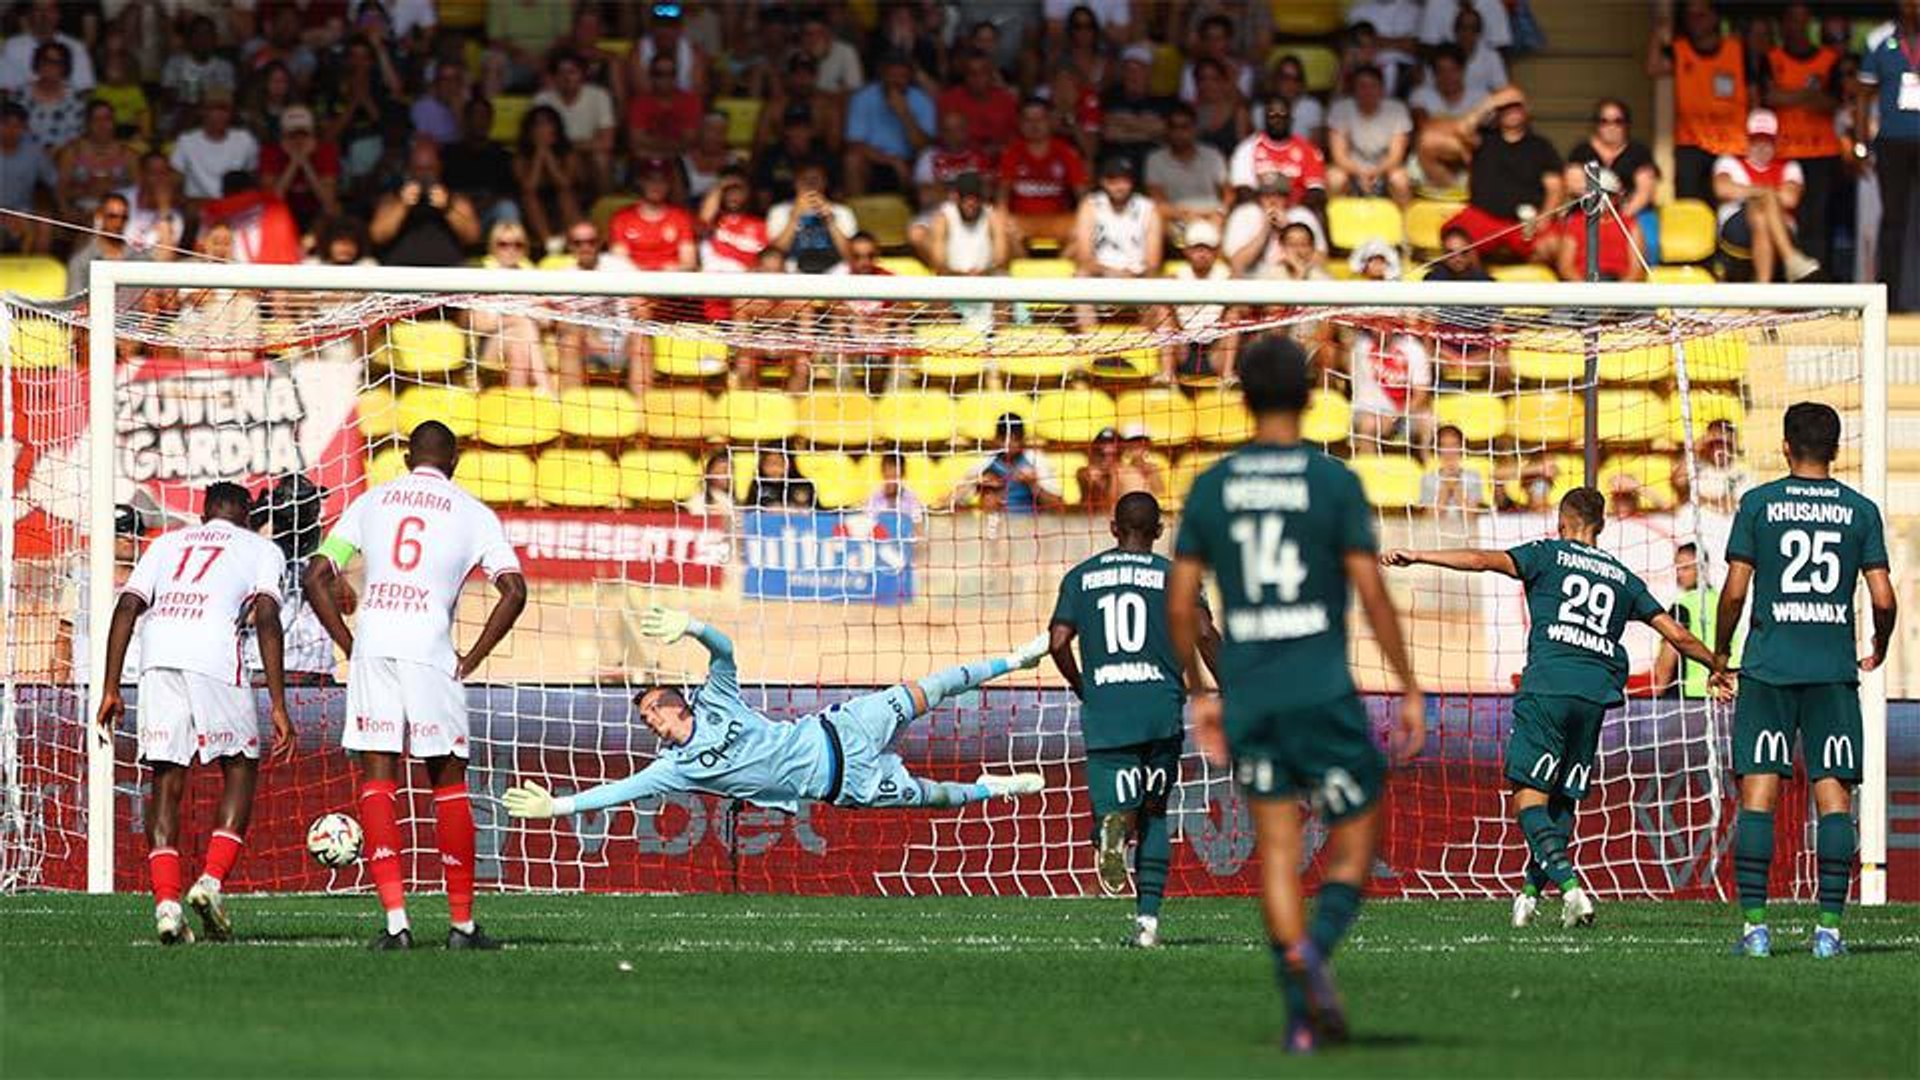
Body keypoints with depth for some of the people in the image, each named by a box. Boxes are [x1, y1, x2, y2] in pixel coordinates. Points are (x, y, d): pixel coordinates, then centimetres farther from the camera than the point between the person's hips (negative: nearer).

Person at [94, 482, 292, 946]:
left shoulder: (168, 542, 29)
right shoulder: (261, 550, 19)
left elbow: (127, 608, 16)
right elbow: (267, 619, 3)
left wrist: (110, 689, 14)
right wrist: (279, 707, 0)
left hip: (157, 659, 3)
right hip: (215, 656, -3)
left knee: (166, 780, 8)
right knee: (240, 767, 15)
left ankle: (166, 903, -3)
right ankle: (211, 880, -1)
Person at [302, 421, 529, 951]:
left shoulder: (369, 502, 15)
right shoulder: (472, 513, 9)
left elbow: (316, 577, 10)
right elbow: (514, 590, -2)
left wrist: (348, 644, 12)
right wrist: (473, 658, 3)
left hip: (371, 649, 2)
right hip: (431, 650, -1)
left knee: (377, 781, 3)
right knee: (449, 782, 8)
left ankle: (395, 920, -8)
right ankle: (462, 922, 10)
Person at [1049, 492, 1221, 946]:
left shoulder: (1082, 576, 10)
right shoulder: (1173, 575, 6)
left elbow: (1059, 642, 1)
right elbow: (1204, 635, -7)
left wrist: (1081, 688, 18)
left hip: (1104, 709, 0)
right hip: (1161, 706, 0)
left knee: (1121, 810, -1)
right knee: (1155, 814, 14)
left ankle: (1113, 827, -39)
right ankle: (1148, 916, 5)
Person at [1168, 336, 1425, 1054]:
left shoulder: (1211, 488, 5)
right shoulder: (1334, 483, -5)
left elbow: (1180, 603, 6)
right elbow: (1372, 595, -8)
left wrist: (1199, 694, 17)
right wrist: (1410, 690, -1)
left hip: (1245, 698, 3)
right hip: (1321, 691, -3)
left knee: (1276, 845, 6)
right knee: (1357, 831, 9)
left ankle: (1300, 1016, -4)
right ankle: (1316, 949, -19)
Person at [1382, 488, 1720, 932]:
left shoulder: (1548, 555, 9)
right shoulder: (1623, 578, 21)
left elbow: (1483, 560, -4)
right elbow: (1676, 634, 22)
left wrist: (1417, 557, -5)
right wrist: (1720, 667, 35)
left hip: (1547, 686, -4)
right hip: (1596, 695, 4)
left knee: (1530, 797, -7)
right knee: (1563, 800, 15)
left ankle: (1569, 883, -26)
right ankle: (1531, 891, 10)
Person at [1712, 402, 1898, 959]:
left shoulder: (1758, 504, 0)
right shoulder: (1861, 511, 3)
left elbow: (1734, 592, -3)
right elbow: (1883, 599, 0)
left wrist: (1720, 654, 11)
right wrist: (1878, 650, 20)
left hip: (1769, 666, -1)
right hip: (1834, 672, 1)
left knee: (1758, 795, 0)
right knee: (1833, 794, 2)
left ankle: (1754, 925, -6)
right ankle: (1829, 925, -4)